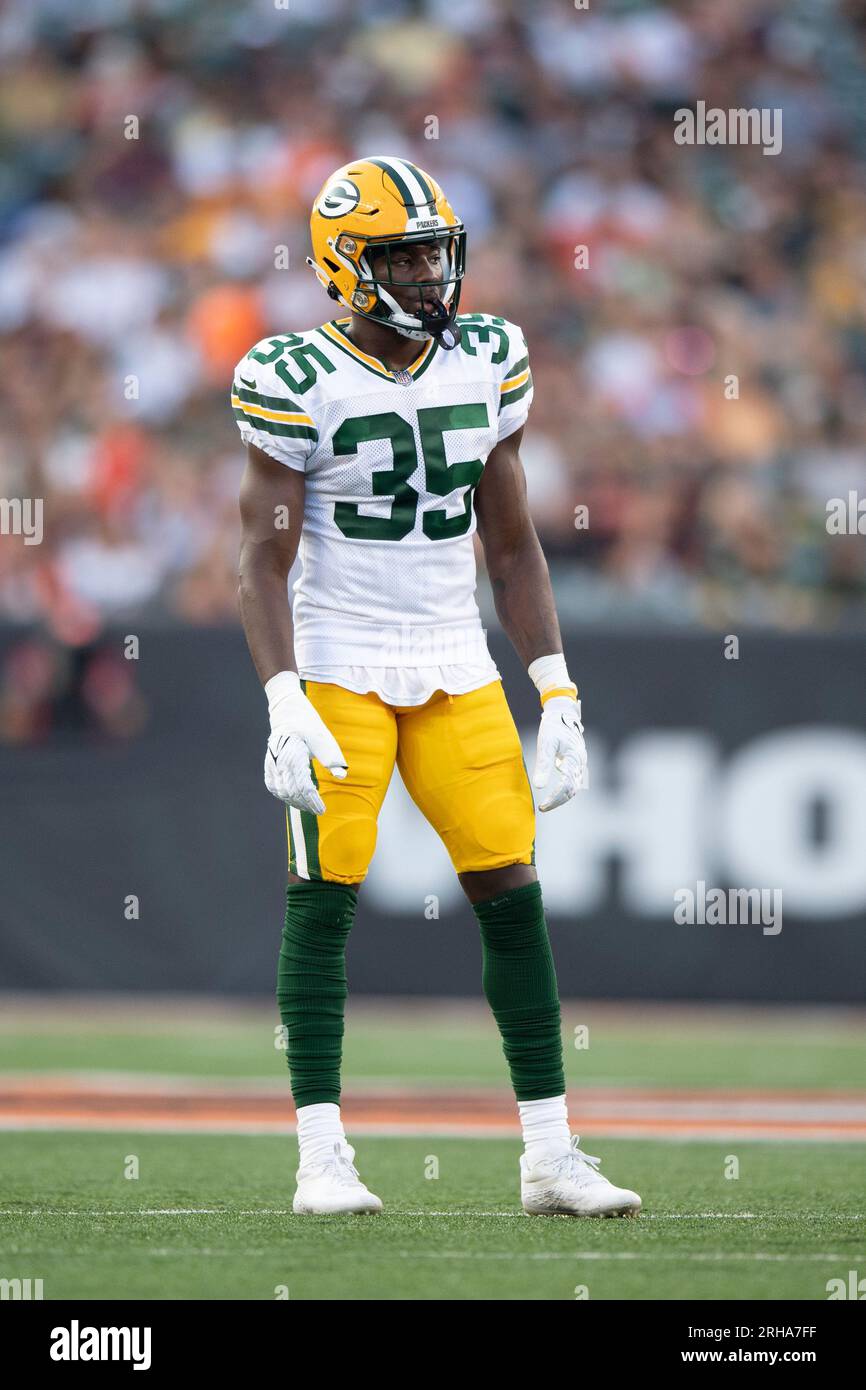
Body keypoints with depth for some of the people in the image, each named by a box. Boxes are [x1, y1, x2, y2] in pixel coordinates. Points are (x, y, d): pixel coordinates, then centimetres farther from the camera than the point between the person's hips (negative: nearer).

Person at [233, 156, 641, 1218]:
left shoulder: (487, 364, 6)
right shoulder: (301, 382, -9)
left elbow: (511, 544, 11)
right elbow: (264, 558, -8)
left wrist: (557, 695, 7)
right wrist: (285, 706, -19)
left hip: (455, 670, 4)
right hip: (339, 668, -4)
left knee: (513, 895, 0)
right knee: (323, 901, -6)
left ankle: (550, 1157, 5)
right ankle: (321, 1159, 0)